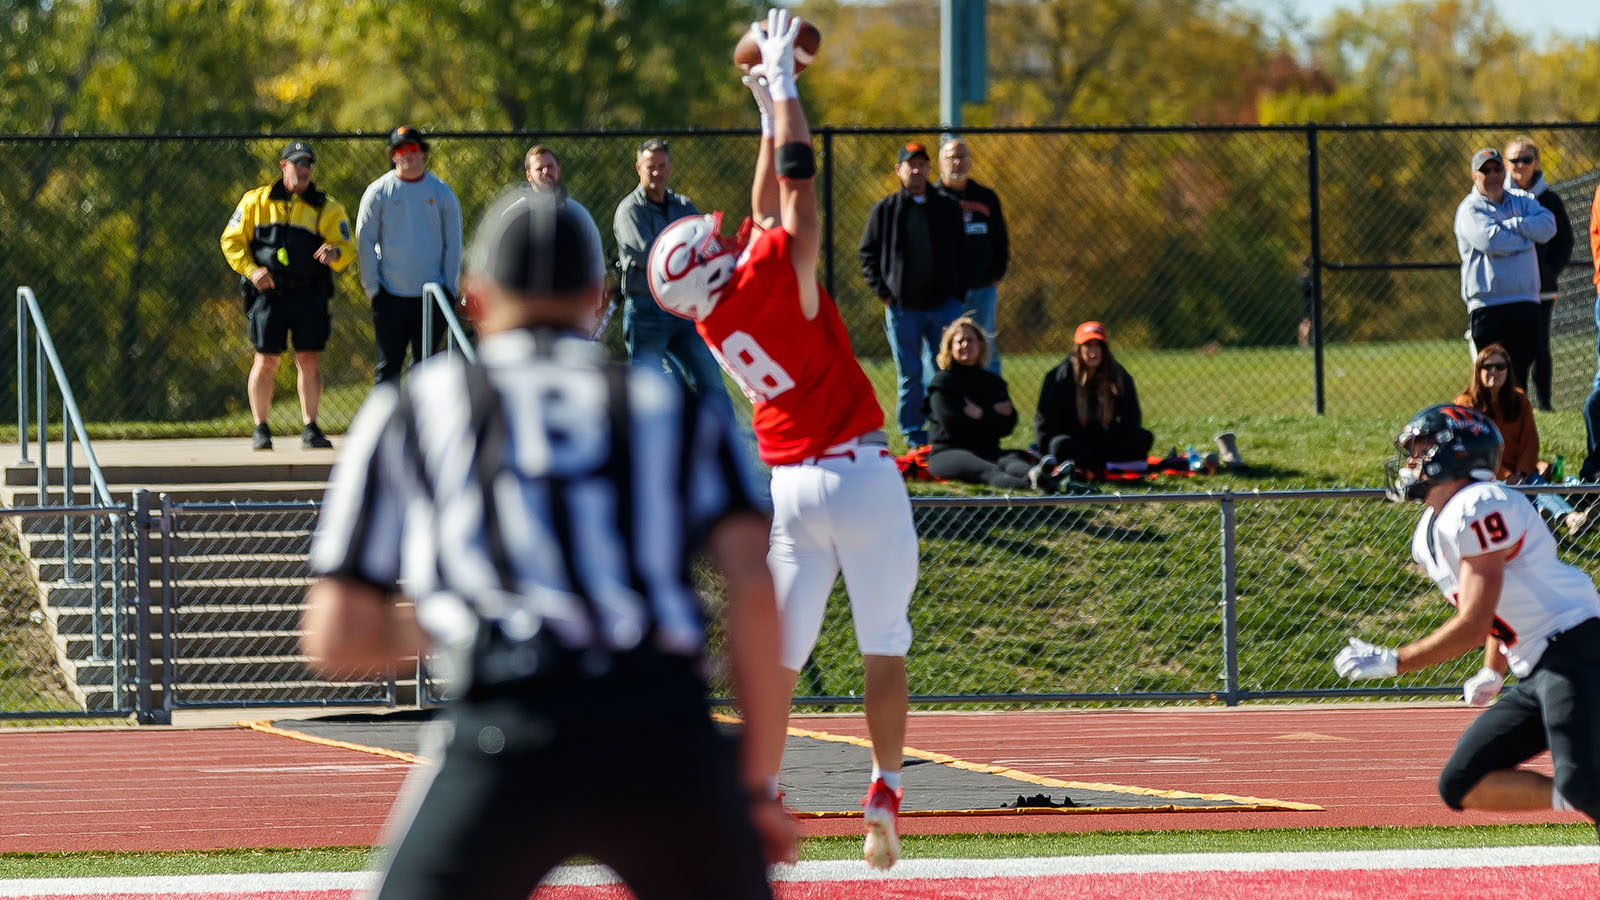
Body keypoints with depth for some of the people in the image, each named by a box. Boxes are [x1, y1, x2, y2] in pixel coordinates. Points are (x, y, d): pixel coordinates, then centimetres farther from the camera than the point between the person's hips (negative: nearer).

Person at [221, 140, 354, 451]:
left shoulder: (327, 208, 8)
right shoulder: (256, 202, 8)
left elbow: (347, 250, 2)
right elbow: (231, 241, 8)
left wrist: (335, 253, -23)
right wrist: (252, 270, -8)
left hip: (309, 294, 1)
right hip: (269, 292, -1)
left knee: (309, 360, -1)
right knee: (266, 360, -4)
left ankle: (310, 428, 9)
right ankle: (260, 430, 6)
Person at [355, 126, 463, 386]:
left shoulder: (441, 192, 6)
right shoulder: (378, 192, 2)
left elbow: (453, 244, 9)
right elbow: (365, 242, 3)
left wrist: (450, 289, 2)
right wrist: (372, 288, -3)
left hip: (431, 295, 1)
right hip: (391, 296, -1)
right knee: (389, 366, 0)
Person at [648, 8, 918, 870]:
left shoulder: (713, 322, 4)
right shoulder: (774, 281, -14)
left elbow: (765, 209, 15)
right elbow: (795, 181, -8)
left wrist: (767, 108, 20)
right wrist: (781, 84, 2)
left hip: (788, 489, 5)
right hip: (860, 474, -5)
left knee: (779, 654, 6)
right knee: (884, 646, 3)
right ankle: (883, 793, -2)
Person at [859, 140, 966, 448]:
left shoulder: (947, 208, 10)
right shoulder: (885, 210, 5)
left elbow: (961, 254, 14)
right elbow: (868, 253, 7)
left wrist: (958, 293, 4)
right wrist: (883, 292, -4)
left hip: (943, 304, 1)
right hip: (902, 307, -1)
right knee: (910, 374, 2)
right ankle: (914, 438, 9)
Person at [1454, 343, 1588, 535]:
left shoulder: (1519, 401, 13)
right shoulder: (1466, 404, 1)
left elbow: (1530, 442, 7)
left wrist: (1521, 474, -11)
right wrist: (1505, 476, -15)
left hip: (1518, 471, 3)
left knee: (1538, 484, -31)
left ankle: (1570, 519, -61)